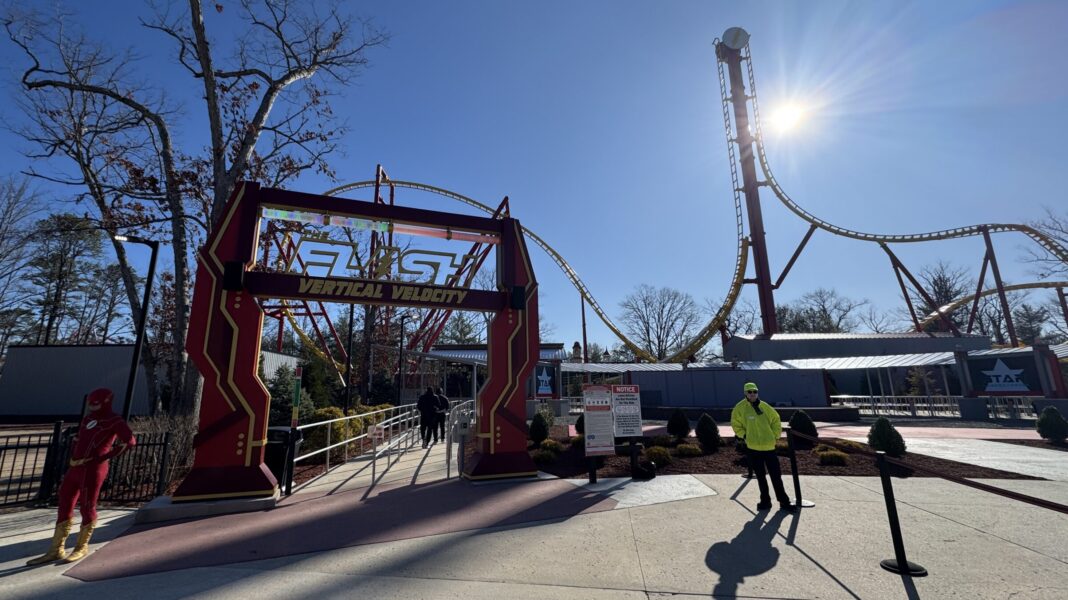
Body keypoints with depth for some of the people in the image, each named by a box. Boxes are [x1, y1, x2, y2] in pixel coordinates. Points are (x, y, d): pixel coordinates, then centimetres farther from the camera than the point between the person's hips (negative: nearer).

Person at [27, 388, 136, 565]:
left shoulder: (115, 421, -10)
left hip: (93, 469, -8)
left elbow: (130, 441, -20)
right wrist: (71, 460, 17)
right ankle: (56, 550, 26)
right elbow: (78, 439, 28)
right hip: (75, 468, 8)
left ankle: (82, 547, 20)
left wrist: (106, 456, -17)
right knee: (65, 506, 13)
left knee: (87, 507, 2)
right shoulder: (88, 418, 16)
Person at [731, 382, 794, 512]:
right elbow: (736, 424, 3)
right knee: (761, 476, 10)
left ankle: (784, 501, 18)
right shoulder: (740, 408, -6)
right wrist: (745, 436, -5)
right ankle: (765, 501, 22)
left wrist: (775, 436, 5)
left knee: (776, 475, 7)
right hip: (753, 447, -1)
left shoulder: (765, 407, -1)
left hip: (769, 446, 1)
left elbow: (776, 420, 12)